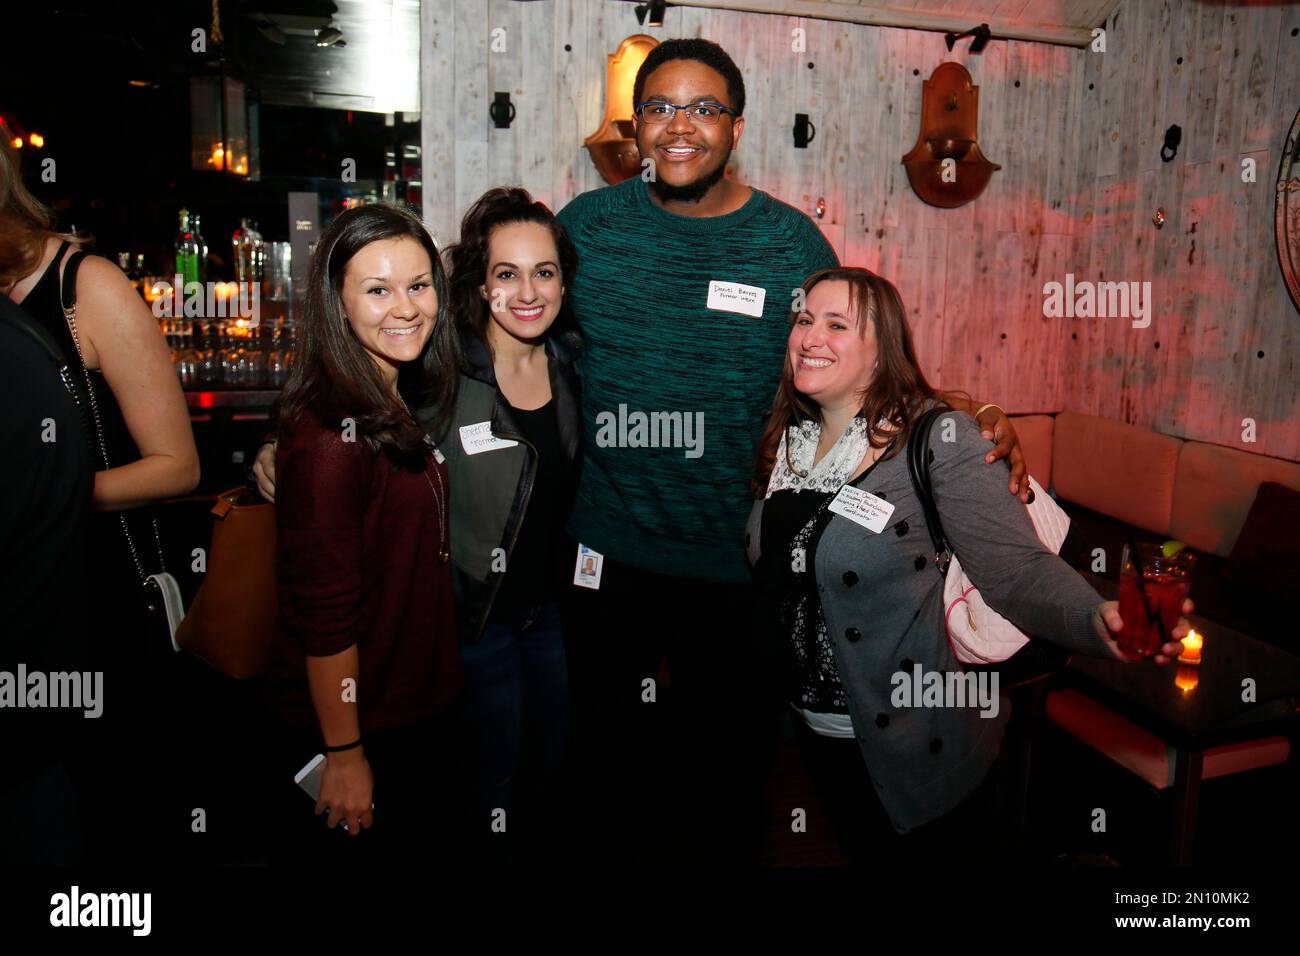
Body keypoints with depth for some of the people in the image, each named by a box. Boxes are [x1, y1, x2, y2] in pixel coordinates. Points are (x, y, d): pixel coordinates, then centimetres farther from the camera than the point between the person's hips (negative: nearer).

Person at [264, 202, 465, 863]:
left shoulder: (399, 407, 4)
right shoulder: (333, 430, -24)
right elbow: (323, 613, -23)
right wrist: (344, 755, -18)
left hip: (420, 706, 8)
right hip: (356, 726, -8)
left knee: (437, 842, 23)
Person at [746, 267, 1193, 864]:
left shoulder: (940, 441, -18)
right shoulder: (787, 442, 1)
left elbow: (1017, 568, -25)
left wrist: (1099, 620, -43)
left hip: (920, 745, -5)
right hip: (818, 727, 6)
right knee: (867, 854, 26)